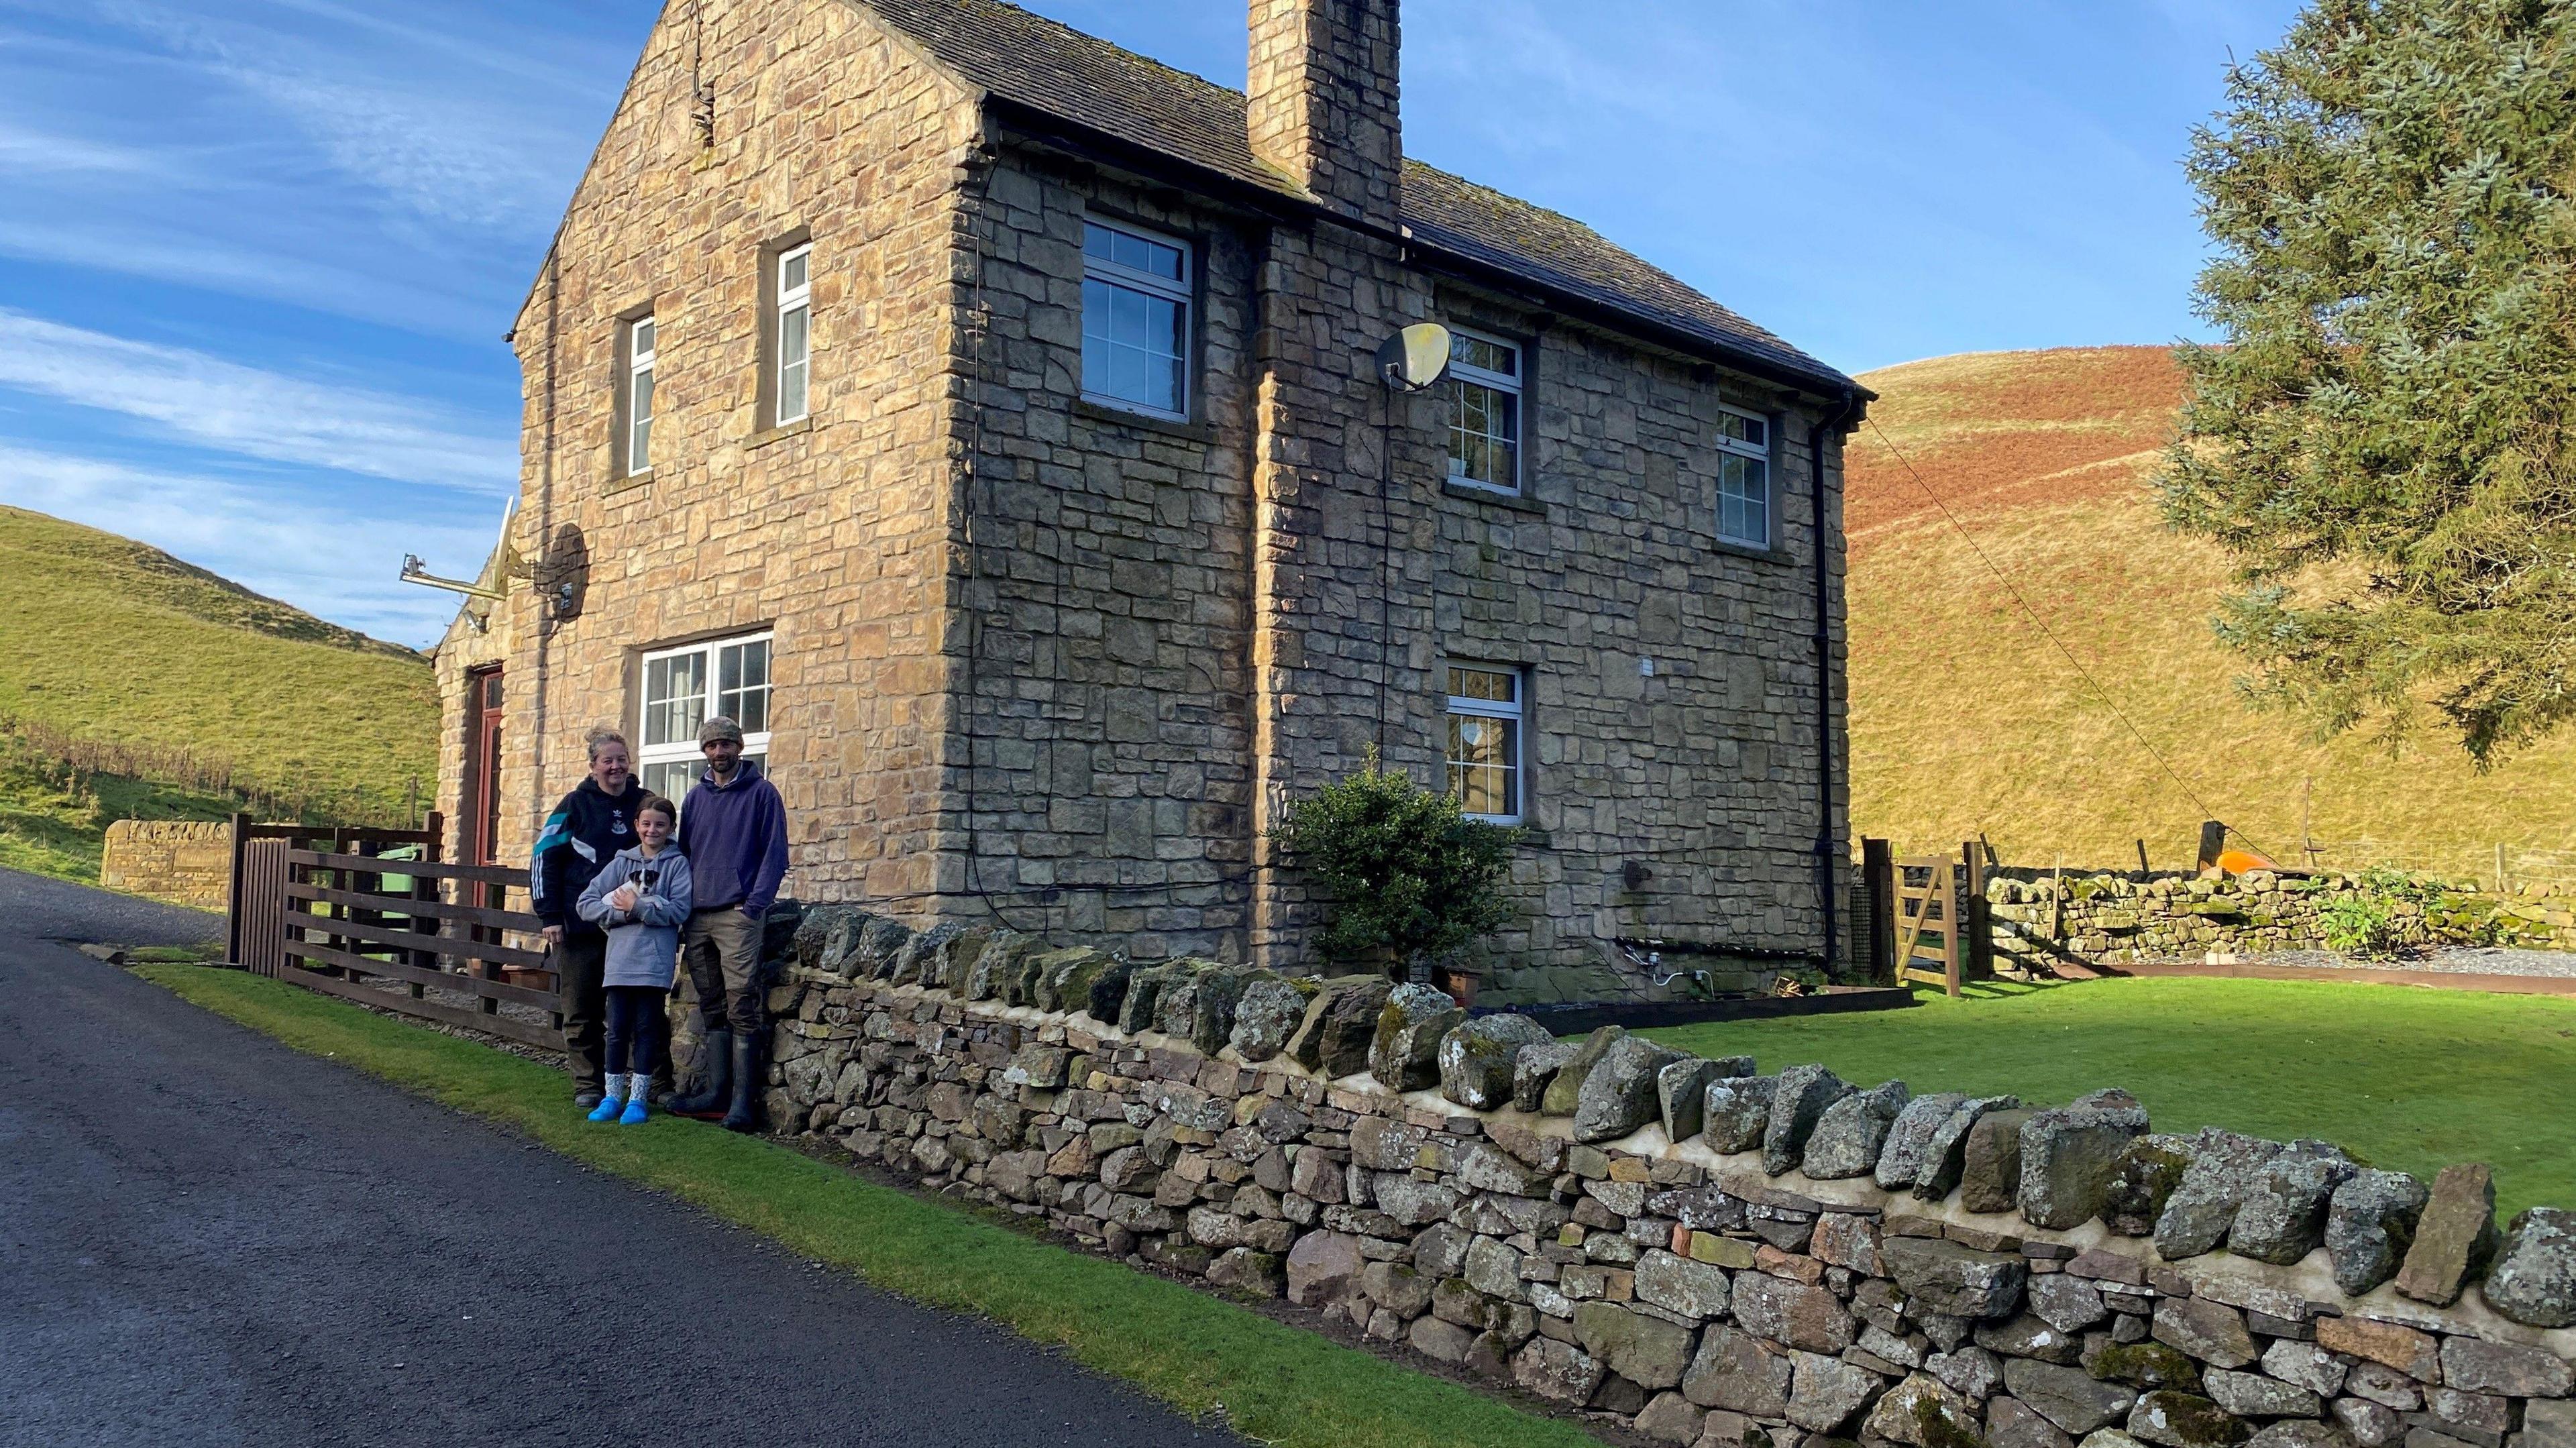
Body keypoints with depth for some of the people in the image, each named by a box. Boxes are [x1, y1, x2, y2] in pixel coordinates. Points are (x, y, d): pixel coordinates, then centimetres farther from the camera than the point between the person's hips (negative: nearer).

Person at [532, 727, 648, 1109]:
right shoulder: (576, 804, -1)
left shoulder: (643, 803, 7)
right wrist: (550, 916, -7)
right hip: (579, 924, -1)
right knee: (581, 1012, 4)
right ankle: (586, 1085, 13)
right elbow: (544, 858, -1)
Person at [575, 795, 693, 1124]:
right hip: (620, 960, 3)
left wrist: (637, 907, -12)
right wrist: (621, 912, -9)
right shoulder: (622, 862, 10)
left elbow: (679, 911, -9)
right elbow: (586, 904, 5)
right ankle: (613, 1096, 15)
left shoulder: (677, 864, 3)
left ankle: (638, 1098, 11)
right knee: (618, 1030, 6)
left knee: (646, 1030, 3)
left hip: (655, 963, -2)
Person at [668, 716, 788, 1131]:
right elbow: (683, 855, 19)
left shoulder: (761, 793, 1)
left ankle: (743, 1101, -9)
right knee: (712, 1010, 9)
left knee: (742, 1009, -9)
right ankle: (714, 1092, 14)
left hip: (737, 914, -5)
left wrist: (754, 905, -13)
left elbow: (775, 853, -3)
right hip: (697, 918, 6)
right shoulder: (695, 799, 17)